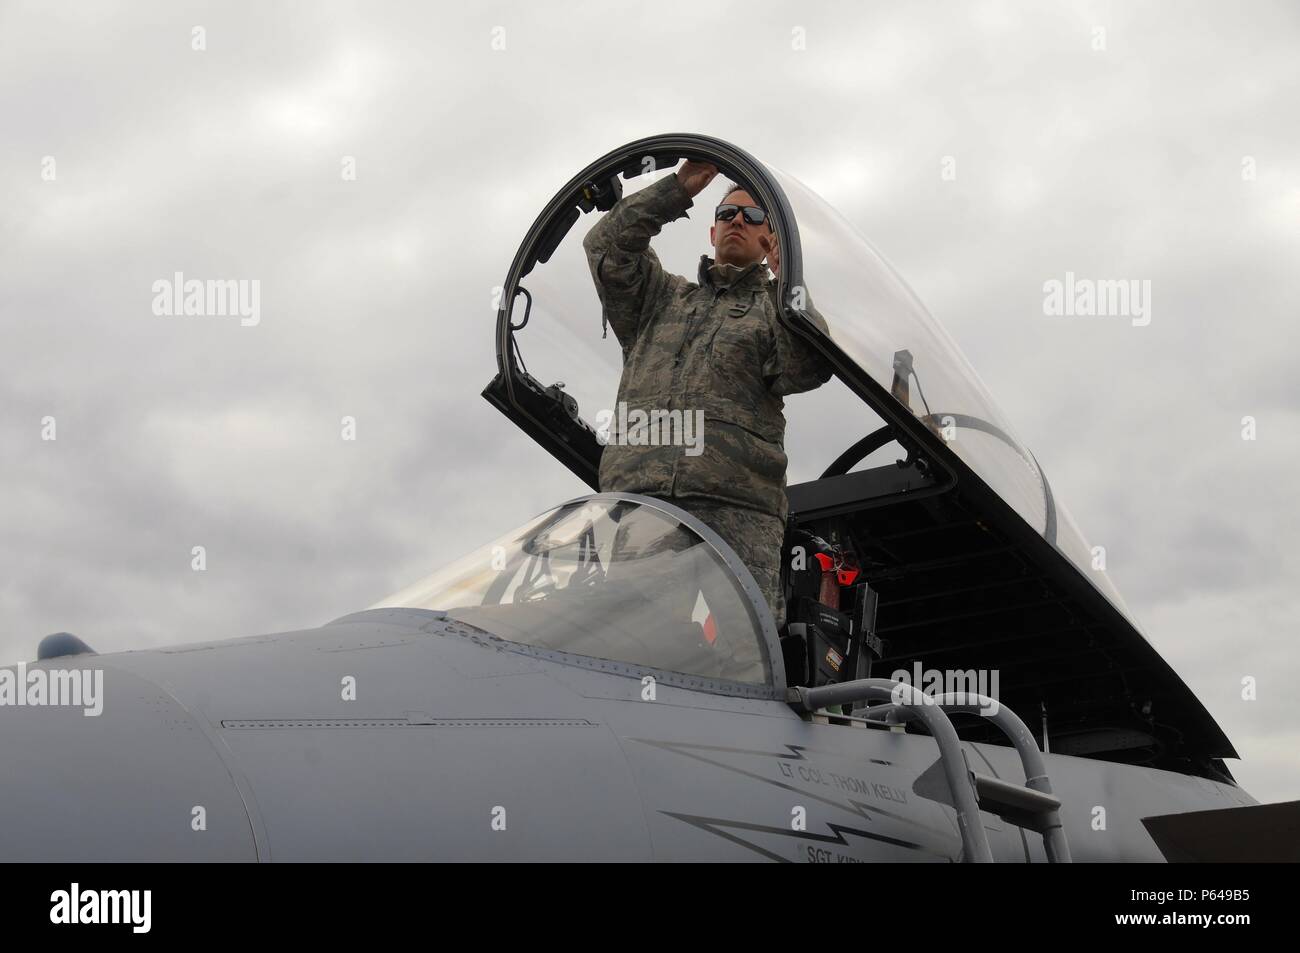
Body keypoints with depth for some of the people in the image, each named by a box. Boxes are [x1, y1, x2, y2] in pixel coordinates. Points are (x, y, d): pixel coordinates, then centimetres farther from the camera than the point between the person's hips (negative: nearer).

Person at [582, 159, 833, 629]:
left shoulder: (776, 306, 27)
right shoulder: (661, 297, 34)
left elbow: (808, 368, 6)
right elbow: (606, 247, 18)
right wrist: (678, 189, 16)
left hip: (735, 505, -2)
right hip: (632, 495, 2)